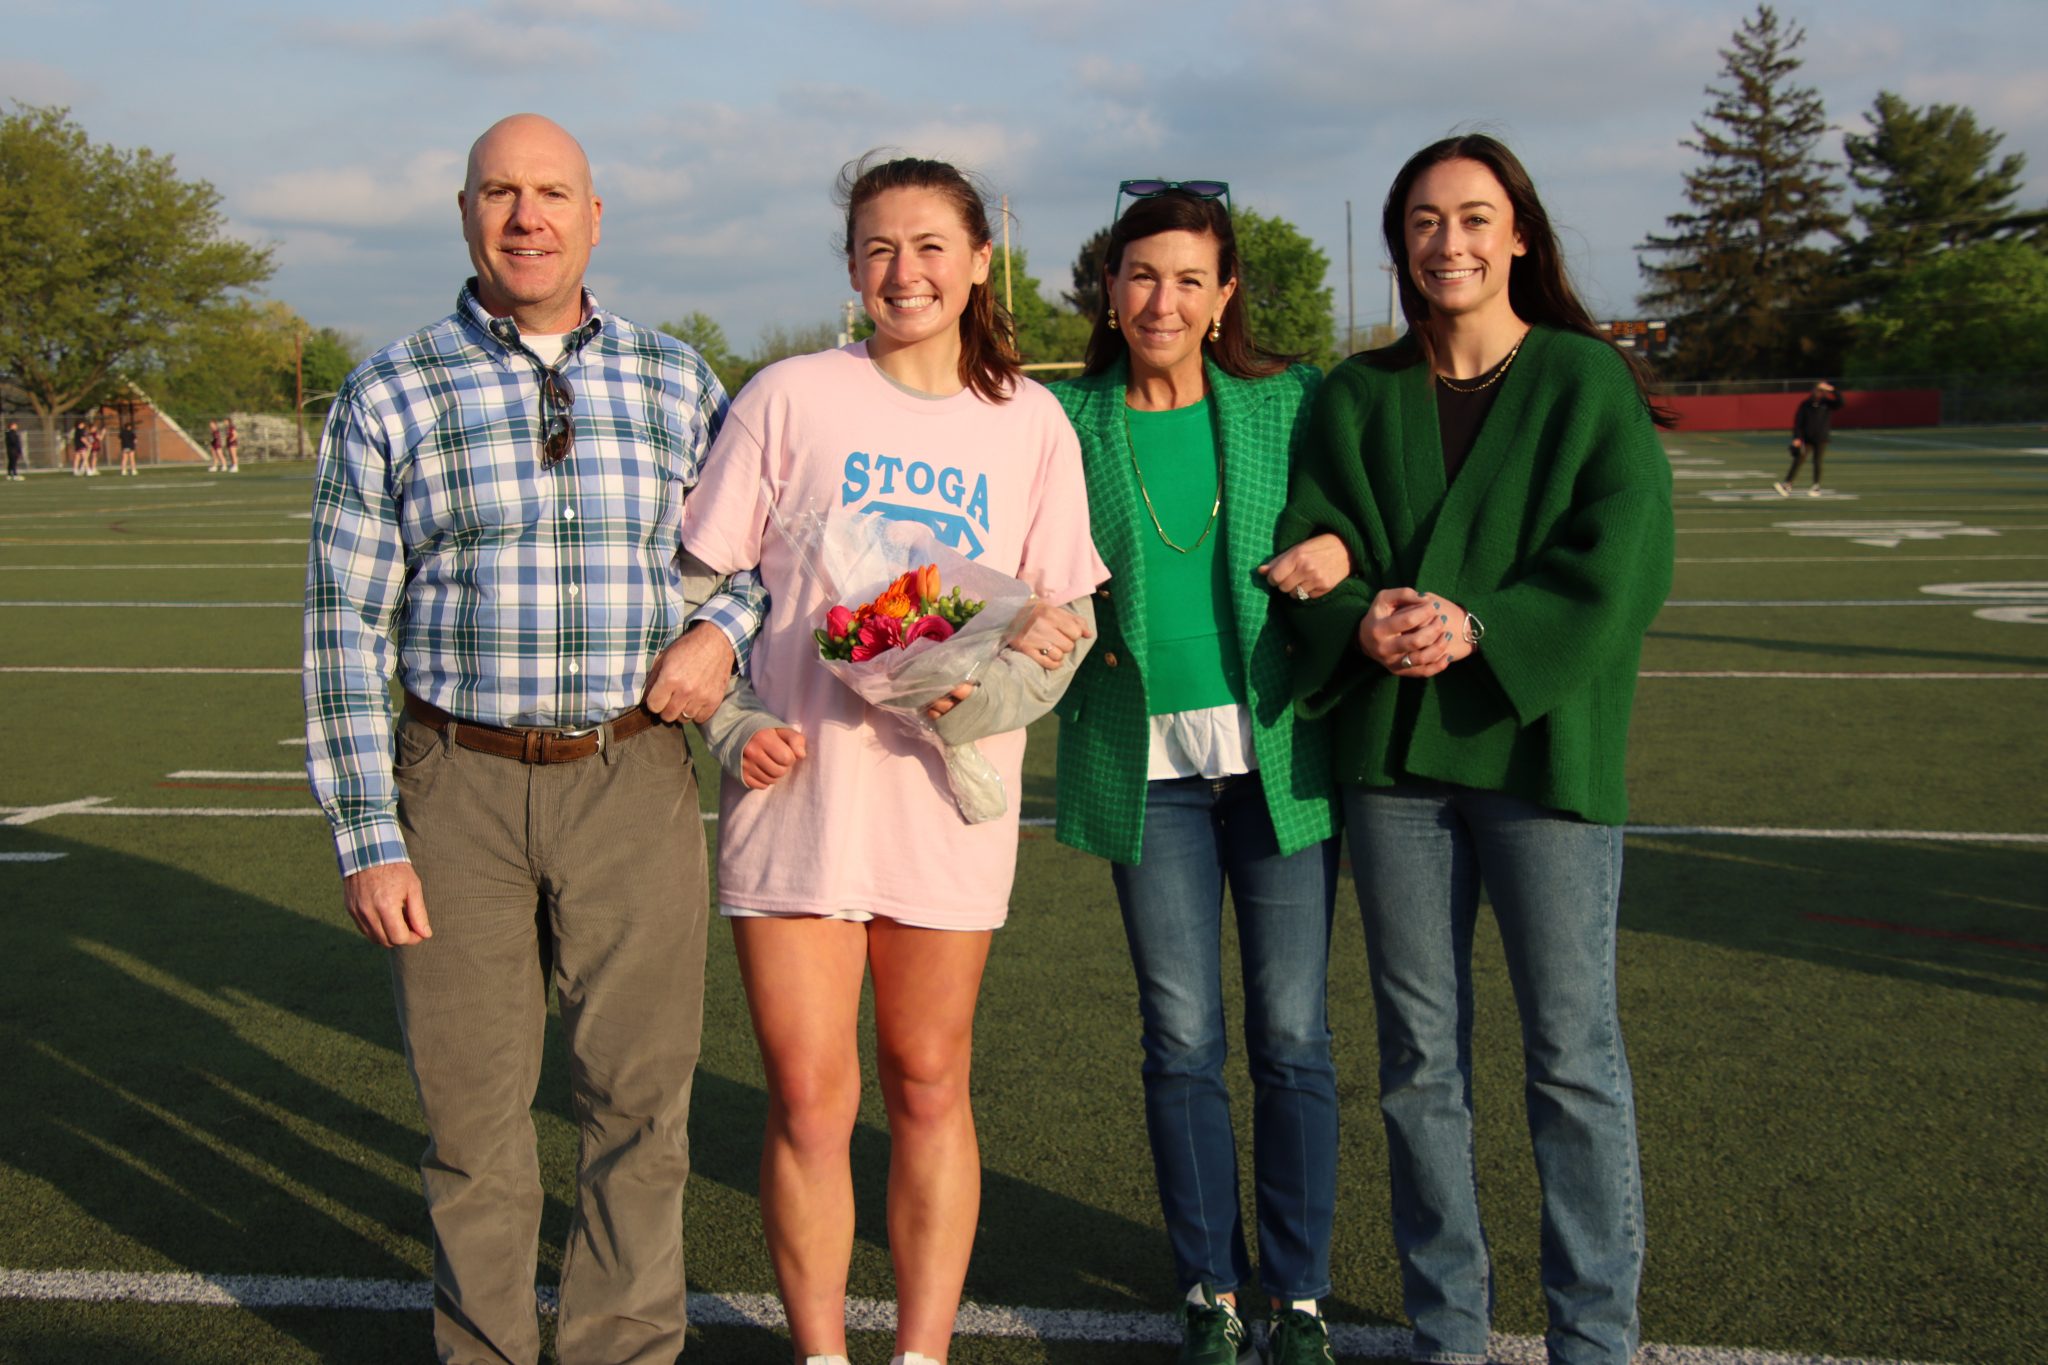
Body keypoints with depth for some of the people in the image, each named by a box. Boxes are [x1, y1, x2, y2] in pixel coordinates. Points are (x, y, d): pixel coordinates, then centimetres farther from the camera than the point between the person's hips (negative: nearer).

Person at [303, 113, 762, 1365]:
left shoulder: (678, 383, 6)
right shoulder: (391, 395, 1)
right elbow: (344, 628, 0)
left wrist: (724, 629, -4)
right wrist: (369, 839, -5)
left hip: (634, 779, 1)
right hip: (458, 787, -1)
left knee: (642, 1099, 7)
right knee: (474, 1110, 9)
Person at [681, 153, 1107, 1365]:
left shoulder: (1030, 421, 6)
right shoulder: (789, 399, 1)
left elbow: (1068, 619, 8)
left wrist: (988, 695, -12)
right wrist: (730, 721, -9)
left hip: (949, 789, 1)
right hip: (796, 782, -1)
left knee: (930, 1086, 10)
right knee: (809, 1098, 1)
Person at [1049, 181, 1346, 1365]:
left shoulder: (1292, 403, 2)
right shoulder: (1067, 421, 3)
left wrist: (1346, 549, -8)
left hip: (1280, 753, 0)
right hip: (1146, 763, 1)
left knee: (1291, 1035, 5)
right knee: (1182, 1039, 7)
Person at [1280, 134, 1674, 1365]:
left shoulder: (1590, 382, 1)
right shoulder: (1356, 398, 12)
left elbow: (1622, 565, -7)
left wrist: (1482, 629, -19)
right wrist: (1359, 619, -14)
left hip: (1542, 747, -3)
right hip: (1392, 753, 4)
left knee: (1573, 1054, 0)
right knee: (1419, 1054, 9)